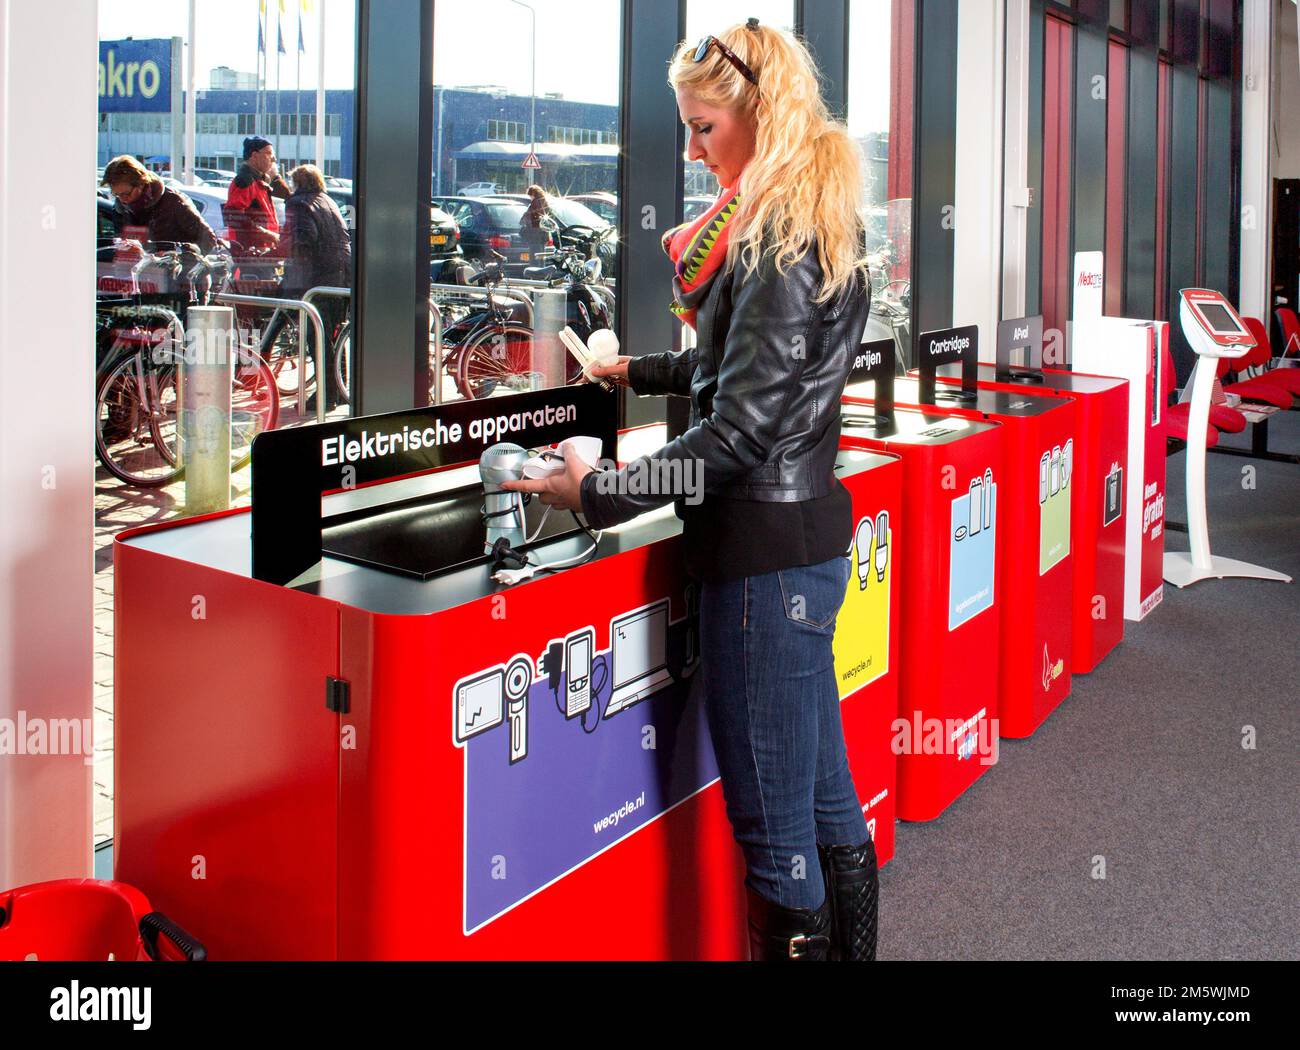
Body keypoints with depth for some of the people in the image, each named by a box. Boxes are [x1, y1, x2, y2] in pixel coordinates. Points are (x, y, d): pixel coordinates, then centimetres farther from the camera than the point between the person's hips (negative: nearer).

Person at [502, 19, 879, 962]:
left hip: (767, 548, -10)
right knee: (825, 796, 19)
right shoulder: (819, 220, 13)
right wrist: (641, 371, 30)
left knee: (772, 823, -1)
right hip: (808, 534, 10)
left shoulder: (781, 236, -17)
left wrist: (599, 494, -19)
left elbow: (741, 425, -22)